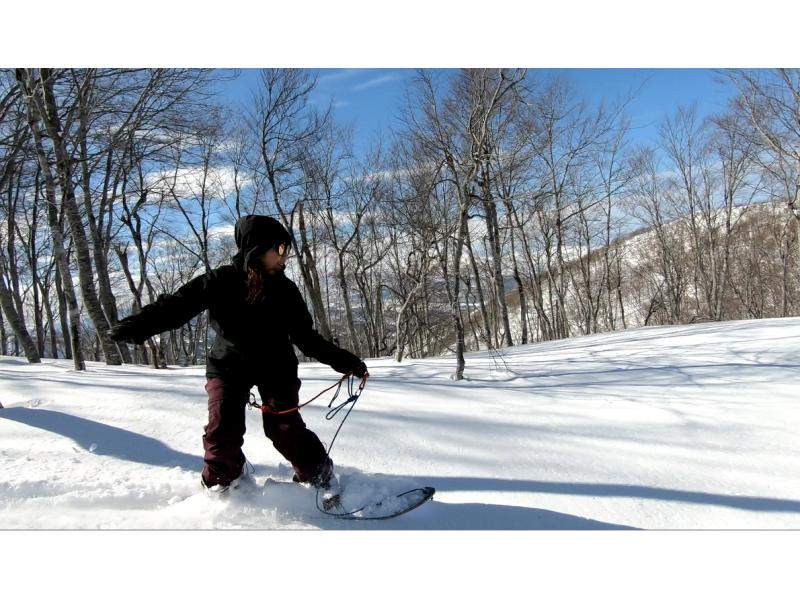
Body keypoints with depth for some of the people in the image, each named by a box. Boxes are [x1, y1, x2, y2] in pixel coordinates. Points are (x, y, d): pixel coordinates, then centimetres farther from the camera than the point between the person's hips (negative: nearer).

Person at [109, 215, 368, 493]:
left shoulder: (285, 290, -7)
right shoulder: (221, 282, -14)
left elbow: (307, 337, 0)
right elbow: (177, 305, -21)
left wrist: (345, 361, -4)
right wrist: (138, 325, -40)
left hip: (275, 365, 1)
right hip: (229, 365, 0)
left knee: (284, 427, -12)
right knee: (222, 428, -10)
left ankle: (319, 473, 10)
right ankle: (221, 480, 19)